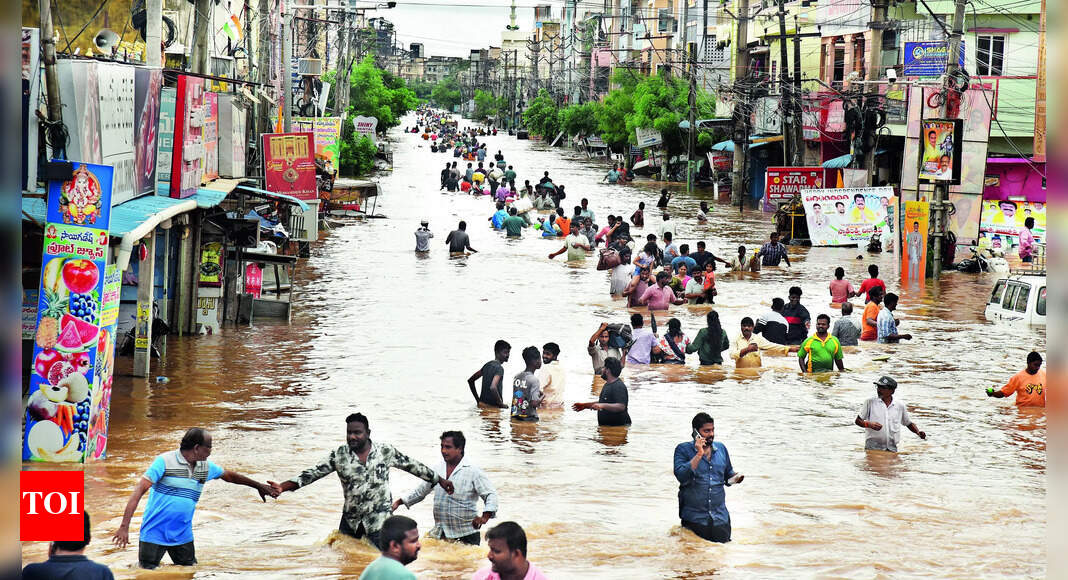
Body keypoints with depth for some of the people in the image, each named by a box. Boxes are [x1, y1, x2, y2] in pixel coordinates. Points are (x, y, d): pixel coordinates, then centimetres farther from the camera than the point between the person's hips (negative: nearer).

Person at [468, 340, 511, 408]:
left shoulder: (487, 365, 11)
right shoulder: (499, 368, -16)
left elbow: (470, 380, 18)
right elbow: (493, 387, -31)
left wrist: (478, 400, 18)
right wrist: (501, 404, -19)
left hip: (482, 404, 9)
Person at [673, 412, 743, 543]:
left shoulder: (721, 448, 10)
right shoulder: (683, 449, -3)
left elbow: (728, 475, 22)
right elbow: (682, 477, -18)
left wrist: (736, 477, -1)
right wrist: (699, 455, -20)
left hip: (720, 518, 3)